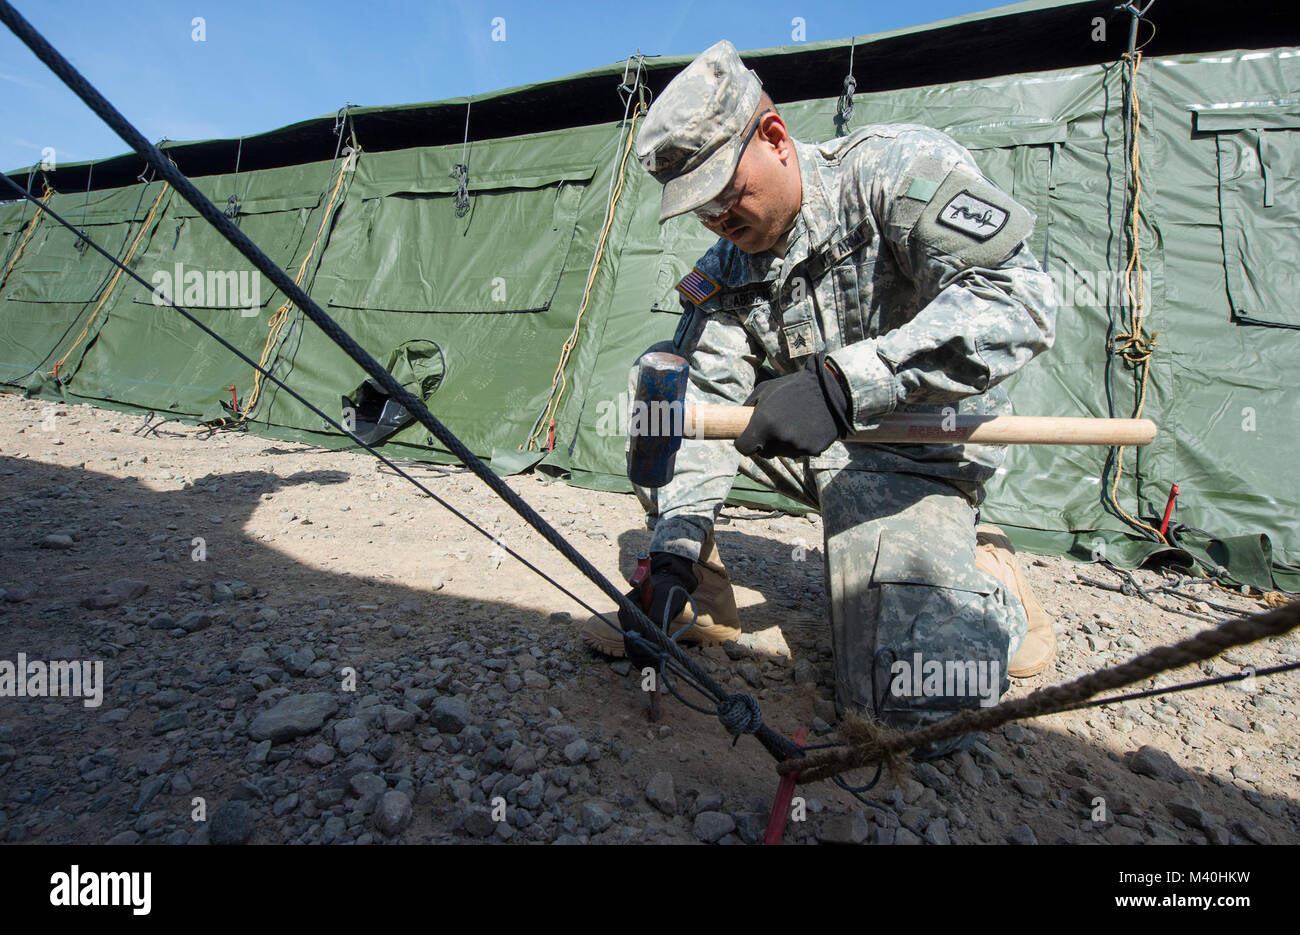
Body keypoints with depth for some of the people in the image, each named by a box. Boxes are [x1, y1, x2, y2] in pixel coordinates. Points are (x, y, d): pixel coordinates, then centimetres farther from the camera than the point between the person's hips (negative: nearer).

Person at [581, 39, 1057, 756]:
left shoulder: (896, 167, -15)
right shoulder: (724, 272, 1)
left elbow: (1018, 300, -29)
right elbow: (704, 410, -7)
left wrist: (842, 380, -39)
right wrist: (674, 548, -18)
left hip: (911, 454, -5)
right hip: (802, 446, 6)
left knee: (917, 698, -25)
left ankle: (981, 574, 10)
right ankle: (701, 597, 2)